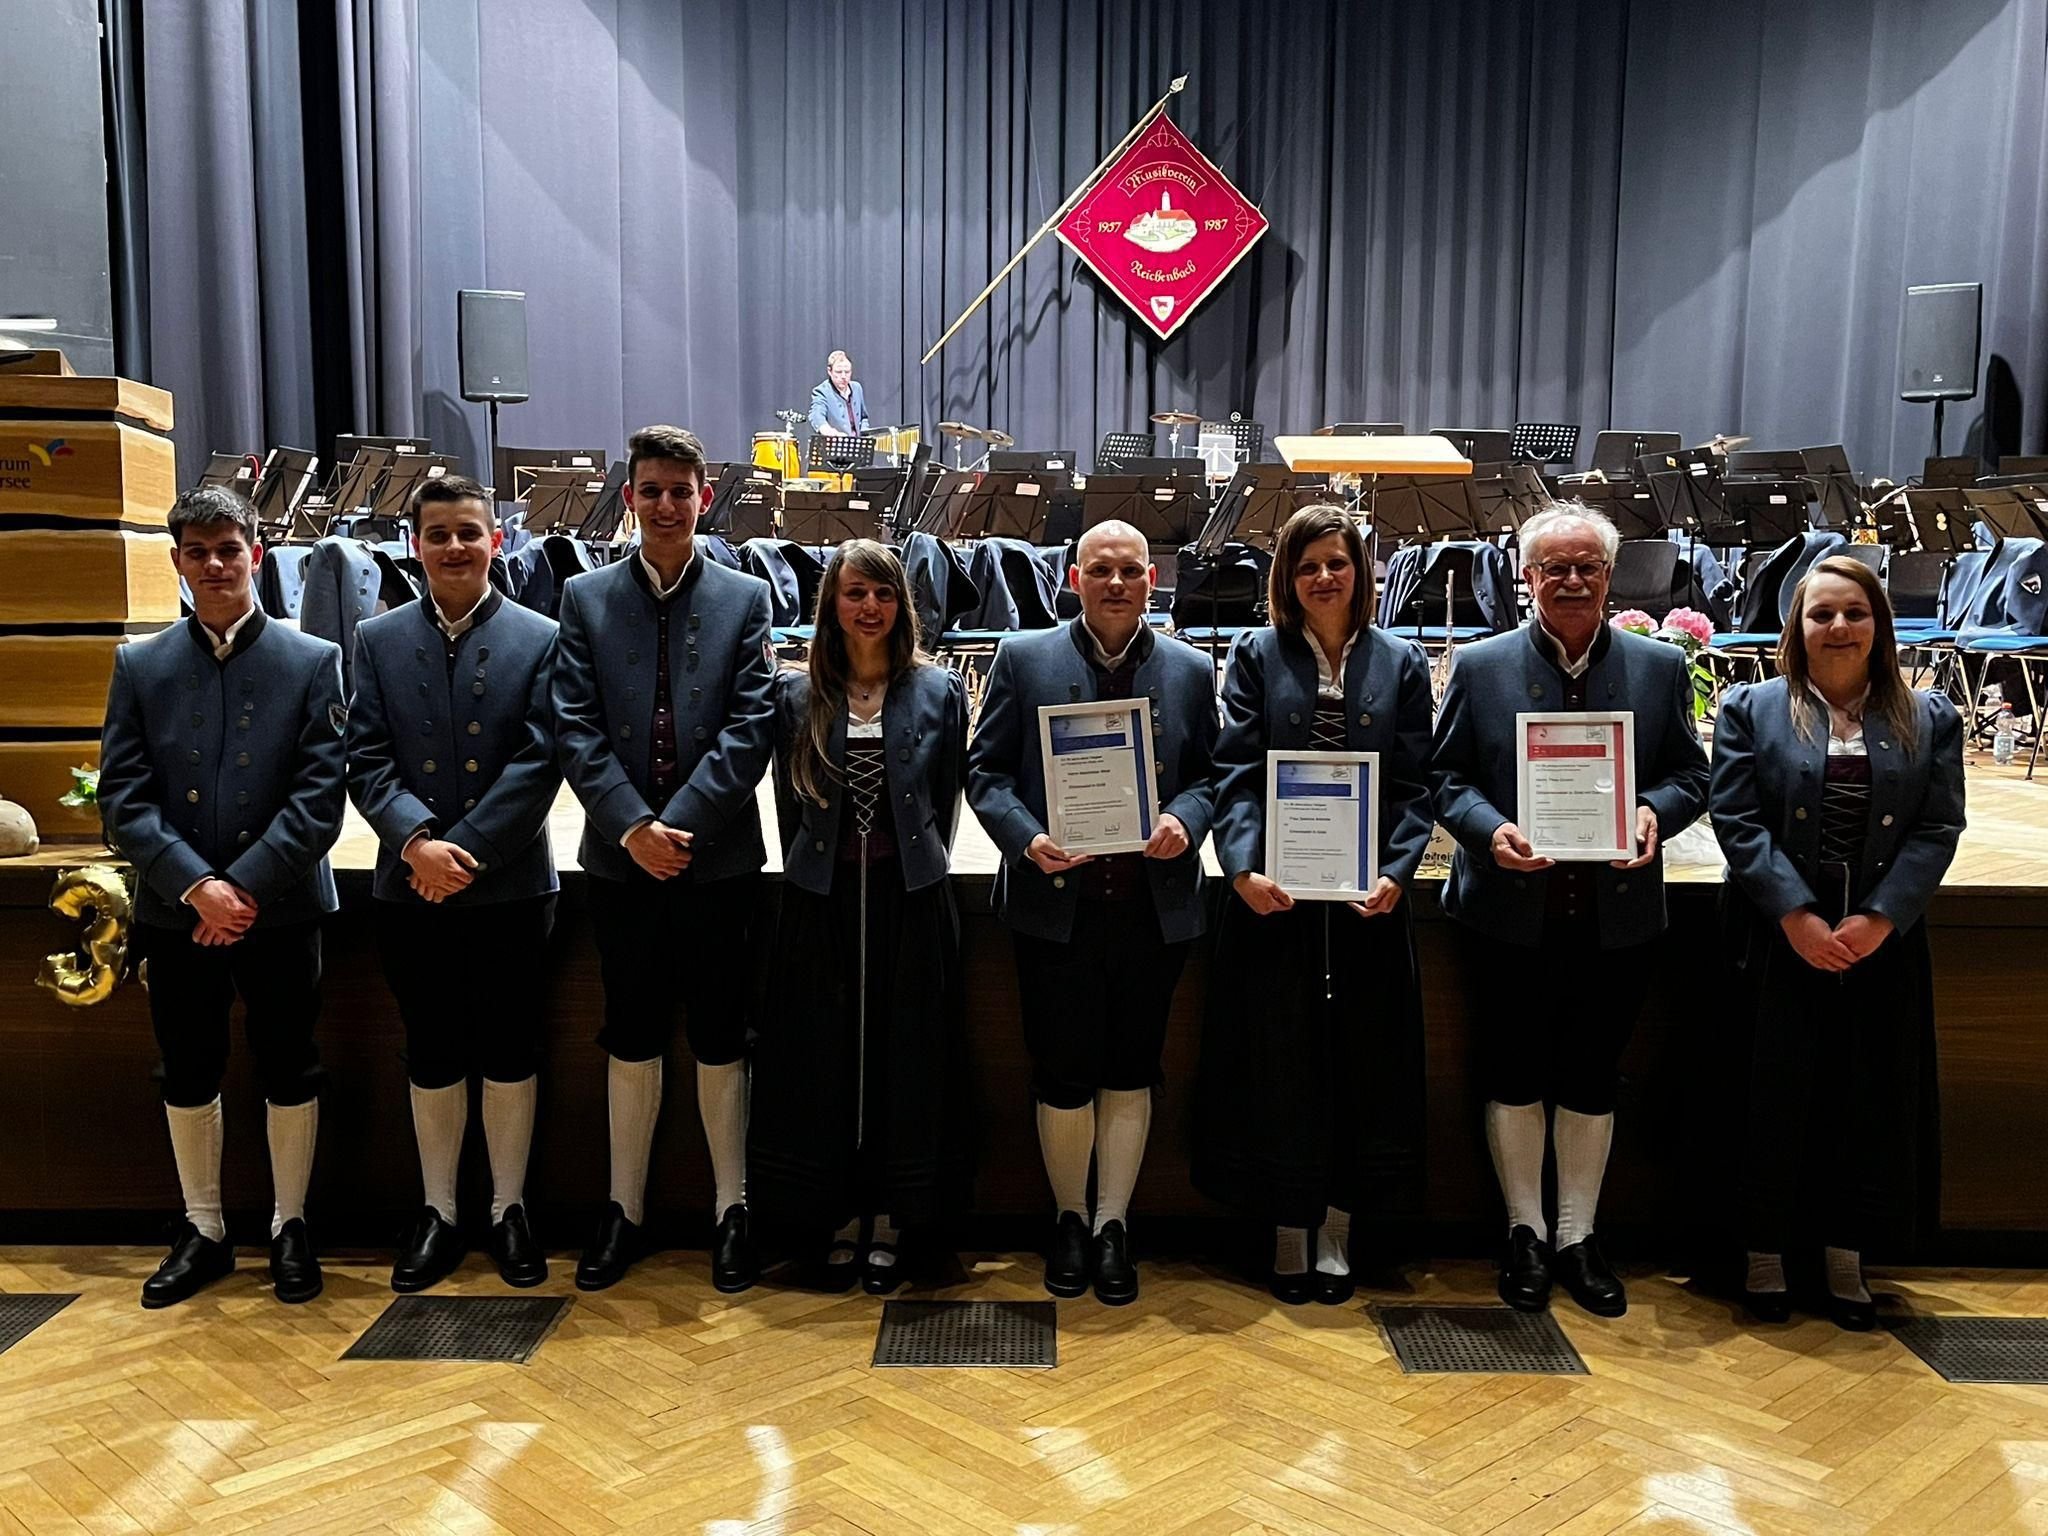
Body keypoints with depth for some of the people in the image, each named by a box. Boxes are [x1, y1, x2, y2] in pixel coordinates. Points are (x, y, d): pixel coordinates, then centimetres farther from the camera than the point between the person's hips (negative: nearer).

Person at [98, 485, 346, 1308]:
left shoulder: (313, 662, -2)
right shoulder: (140, 666, 5)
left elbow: (320, 797, -8)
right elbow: (122, 798, -2)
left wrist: (247, 885, -16)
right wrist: (196, 887, -14)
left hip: (281, 908, -2)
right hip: (176, 912, 2)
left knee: (289, 1073, 8)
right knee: (187, 1077, 12)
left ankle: (289, 1226, 24)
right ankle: (203, 1231, 28)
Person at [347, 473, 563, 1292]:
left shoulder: (539, 640, -2)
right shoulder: (377, 641, 6)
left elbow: (539, 764, -9)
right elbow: (367, 760, -1)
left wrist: (465, 852, -15)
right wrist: (417, 840, -17)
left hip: (511, 884, -2)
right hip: (410, 888, 2)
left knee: (509, 1049, 8)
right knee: (432, 1054, 12)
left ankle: (510, 1209, 23)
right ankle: (438, 1212, 26)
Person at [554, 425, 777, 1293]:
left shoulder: (745, 600, 2)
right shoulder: (586, 598, 5)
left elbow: (749, 729, -6)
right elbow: (575, 729, -2)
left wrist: (678, 823, -14)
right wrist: (632, 826, -13)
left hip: (717, 854, -1)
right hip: (620, 855, 1)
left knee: (720, 1039, 7)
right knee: (630, 1039, 12)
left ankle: (732, 1211, 20)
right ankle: (624, 1210, 25)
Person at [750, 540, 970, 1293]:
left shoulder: (940, 691, 1)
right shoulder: (796, 693, 3)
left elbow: (946, 799, 7)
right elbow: (789, 802, 7)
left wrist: (920, 866, 6)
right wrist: (810, 868, 5)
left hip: (911, 899, 0)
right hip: (821, 899, 1)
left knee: (905, 1055, 6)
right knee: (823, 1058, 7)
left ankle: (891, 1219, 21)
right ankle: (841, 1213, 23)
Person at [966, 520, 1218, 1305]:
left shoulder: (1191, 670, 8)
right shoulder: (1023, 659, 2)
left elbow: (1212, 774, 9)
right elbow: (986, 769, 1)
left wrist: (1185, 821, -12)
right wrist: (1027, 840, -15)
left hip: (1154, 907, 2)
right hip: (1056, 902, -1)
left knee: (1130, 1071, 10)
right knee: (1063, 1076, 6)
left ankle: (1112, 1224, 25)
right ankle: (1070, 1218, 27)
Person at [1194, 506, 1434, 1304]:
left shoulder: (1401, 662, 6)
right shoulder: (1257, 656, 3)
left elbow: (1414, 786, 2)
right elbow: (1236, 774, -5)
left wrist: (1397, 873, -13)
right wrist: (1243, 869, -19)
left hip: (1368, 900, 2)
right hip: (1276, 898, -1)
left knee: (1363, 1064, 8)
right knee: (1279, 1064, 5)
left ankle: (1336, 1235, 23)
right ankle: (1288, 1235, 19)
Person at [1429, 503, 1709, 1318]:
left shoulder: (1660, 667, 5)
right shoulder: (1481, 667, 1)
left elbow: (1689, 776, 6)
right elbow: (1446, 776, 0)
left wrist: (1655, 814, -15)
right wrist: (1490, 829, -18)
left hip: (1617, 913, 1)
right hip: (1511, 910, -1)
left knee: (1591, 1079, 11)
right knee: (1514, 1078, 9)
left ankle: (1577, 1237, 27)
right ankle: (1525, 1232, 27)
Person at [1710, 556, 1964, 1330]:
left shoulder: (1929, 719, 8)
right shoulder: (1751, 710, 2)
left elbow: (1938, 829, 0)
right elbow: (1737, 820, -7)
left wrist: (1878, 919, -13)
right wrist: (1797, 916, -16)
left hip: (1884, 942, 2)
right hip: (1779, 943, -2)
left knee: (1871, 1099, 8)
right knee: (1774, 1096, 2)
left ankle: (1846, 1258, 23)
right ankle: (1765, 1254, 16)